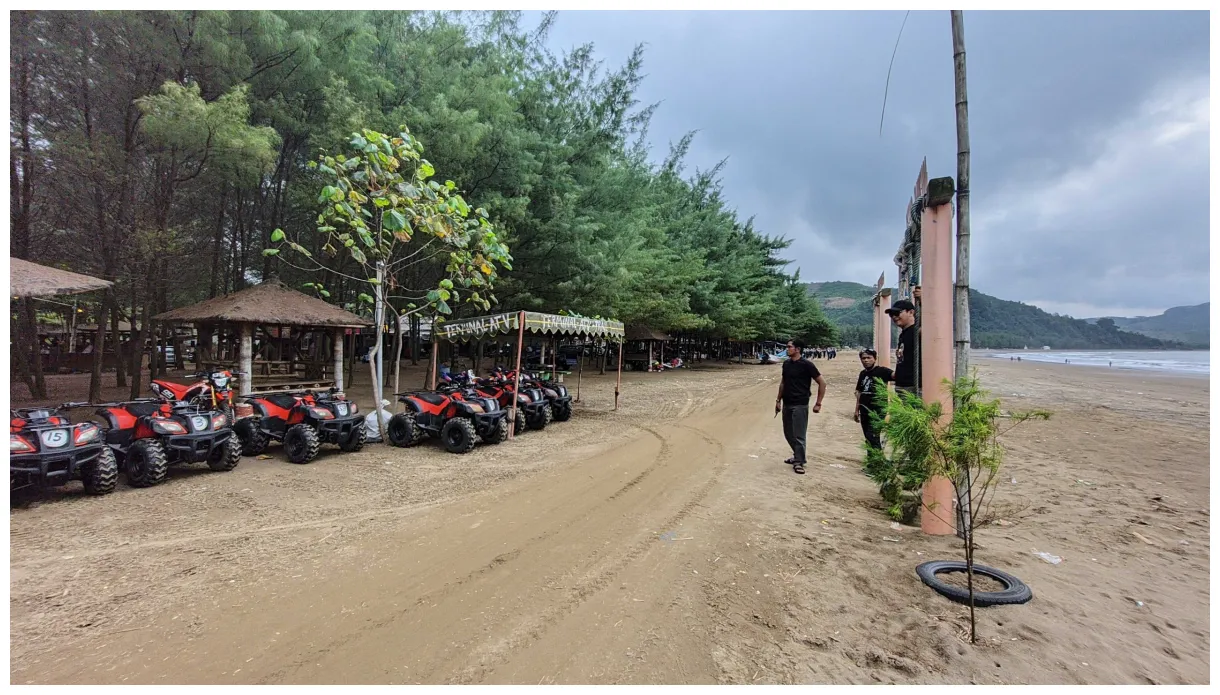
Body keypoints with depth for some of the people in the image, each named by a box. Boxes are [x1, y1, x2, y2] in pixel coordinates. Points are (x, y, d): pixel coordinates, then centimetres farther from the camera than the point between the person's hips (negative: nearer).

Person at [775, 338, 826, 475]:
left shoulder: (806, 364, -12)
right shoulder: (786, 363, 7)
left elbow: (822, 383, -8)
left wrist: (818, 403, -9)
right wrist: (778, 400, 14)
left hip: (800, 405, -7)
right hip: (787, 404, 7)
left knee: (798, 435, -3)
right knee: (788, 433, 13)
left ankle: (799, 462, 9)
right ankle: (798, 456, 31)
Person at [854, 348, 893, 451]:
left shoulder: (882, 371, -8)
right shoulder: (863, 373, 12)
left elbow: (894, 375, -28)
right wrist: (857, 410, 15)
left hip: (877, 411, -7)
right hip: (864, 411, 7)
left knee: (873, 438, -12)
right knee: (868, 439, 14)